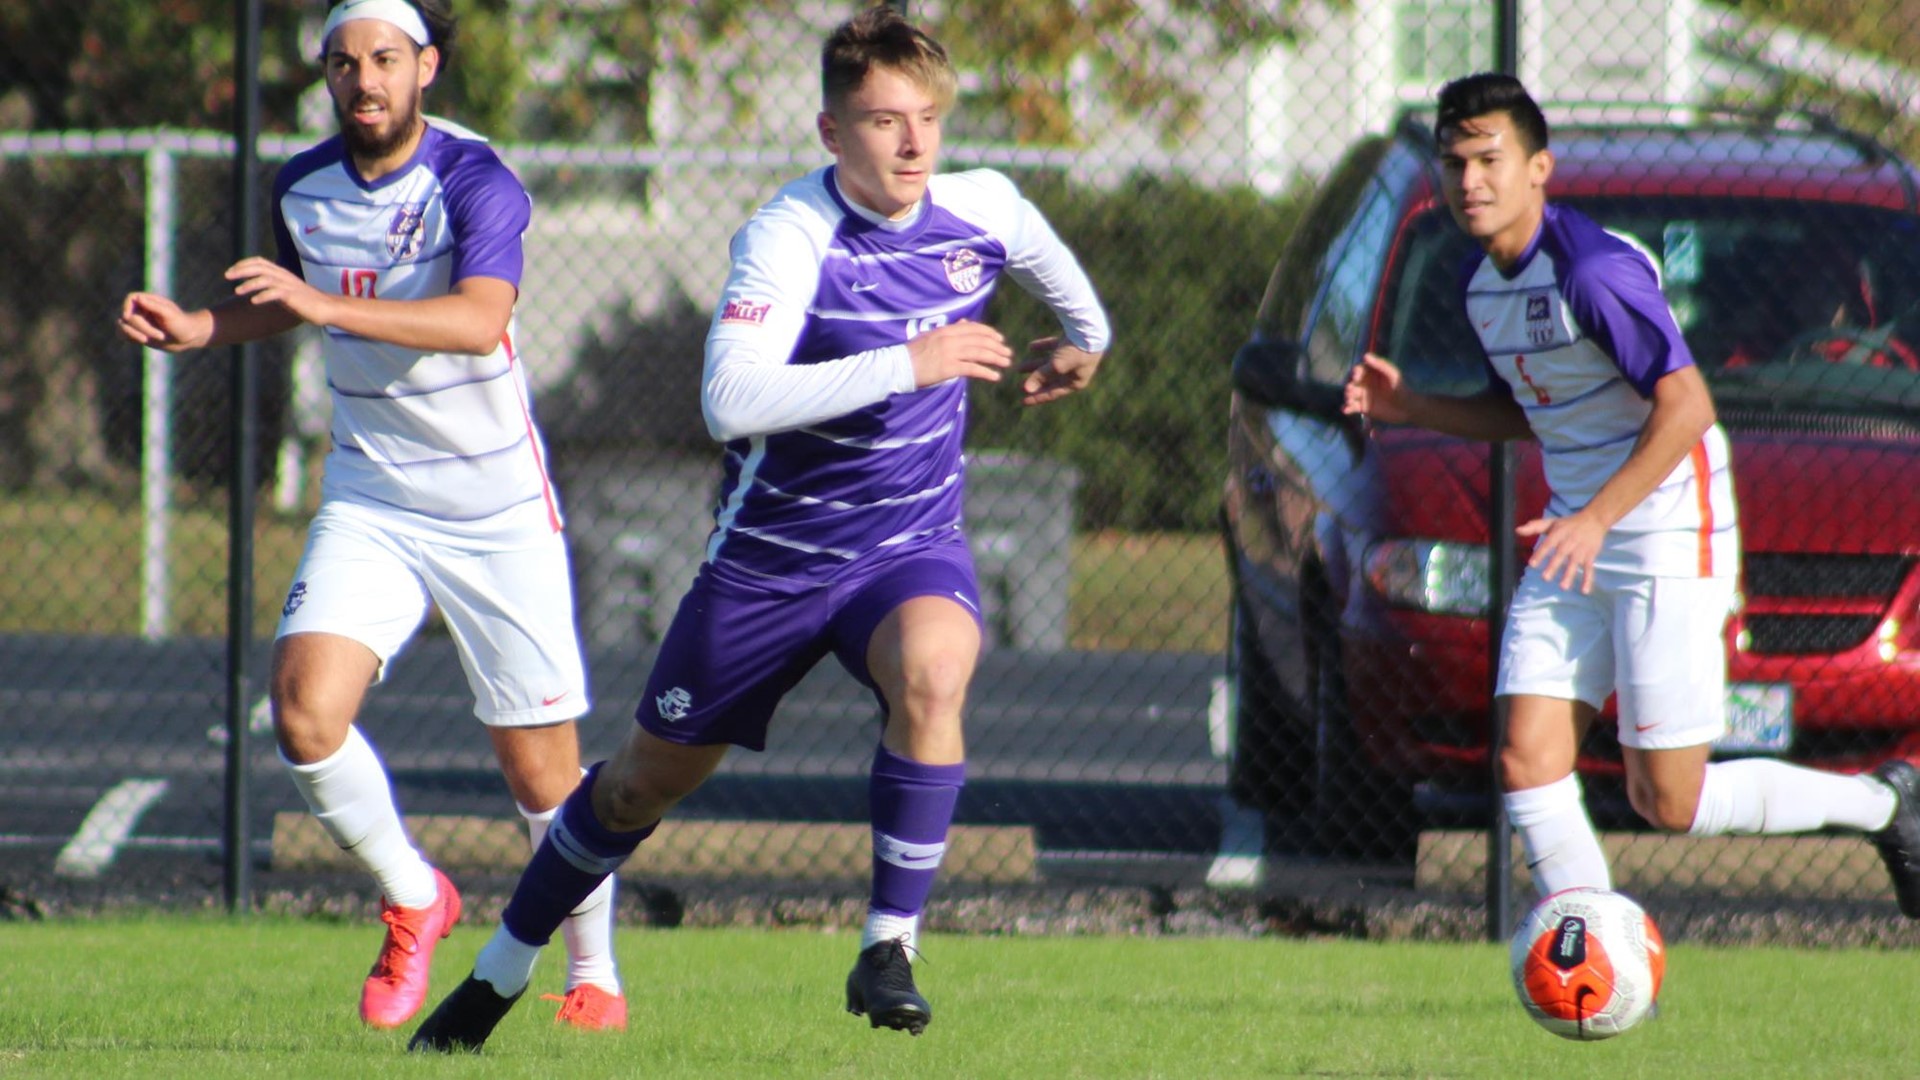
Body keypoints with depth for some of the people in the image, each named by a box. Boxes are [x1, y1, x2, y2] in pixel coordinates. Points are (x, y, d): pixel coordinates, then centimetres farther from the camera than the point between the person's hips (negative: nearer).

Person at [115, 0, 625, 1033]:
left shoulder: (478, 184, -17)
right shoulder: (302, 187, 1)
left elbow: (480, 320, -36)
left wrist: (329, 305, -46)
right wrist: (201, 326, 2)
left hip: (494, 508, -4)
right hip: (368, 500, 4)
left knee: (539, 764, 0)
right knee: (305, 707, -18)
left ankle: (594, 975, 23)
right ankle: (413, 900, 6)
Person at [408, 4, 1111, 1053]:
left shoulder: (982, 211, -7)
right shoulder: (788, 237, -23)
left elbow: (1043, 253, 21)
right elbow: (731, 399, -38)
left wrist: (1083, 335, 35)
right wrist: (907, 362, -38)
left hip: (912, 543, 2)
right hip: (772, 556, -2)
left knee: (930, 675, -33)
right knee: (647, 777, 11)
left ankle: (889, 948, -22)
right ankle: (501, 970, 34)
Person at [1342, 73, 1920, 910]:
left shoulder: (1592, 269, -20)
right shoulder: (1481, 282, 8)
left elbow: (1686, 404, -25)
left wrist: (1597, 519, -31)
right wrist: (1408, 408, 7)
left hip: (1667, 541, -8)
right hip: (1574, 541, 8)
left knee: (1668, 803, -5)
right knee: (1528, 764, -4)